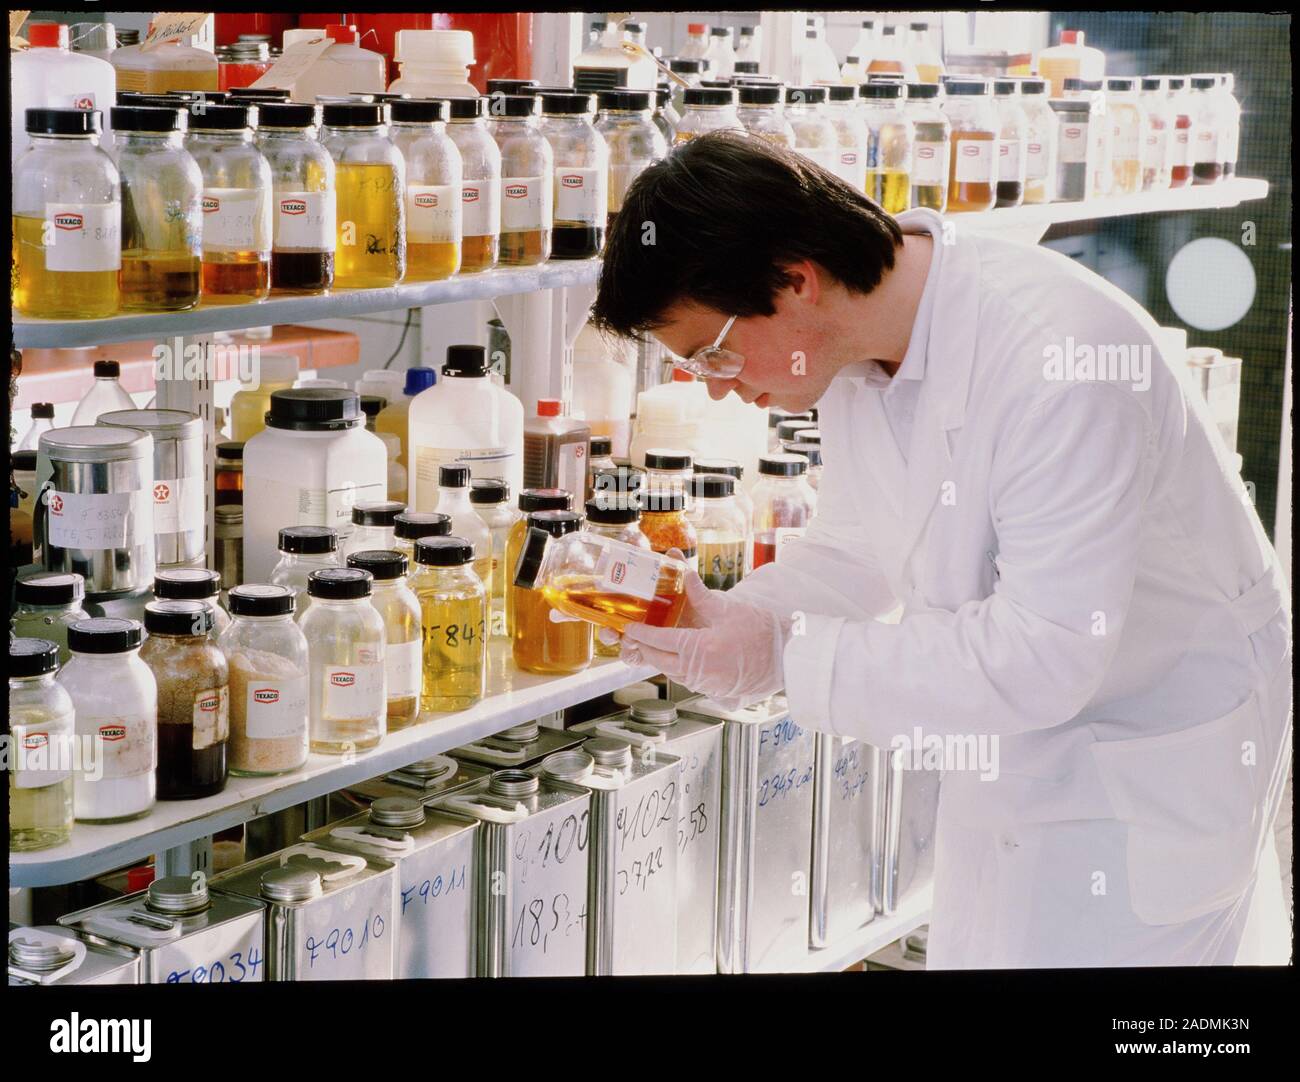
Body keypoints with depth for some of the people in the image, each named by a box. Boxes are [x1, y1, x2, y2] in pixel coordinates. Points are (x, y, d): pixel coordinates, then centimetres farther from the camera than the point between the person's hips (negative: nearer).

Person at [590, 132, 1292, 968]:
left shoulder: (1054, 349, -32)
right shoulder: (860, 340, -5)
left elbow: (1047, 650, -32)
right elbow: (861, 551, 6)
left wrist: (788, 657, -28)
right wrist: (729, 619, -14)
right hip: (1017, 743, 8)